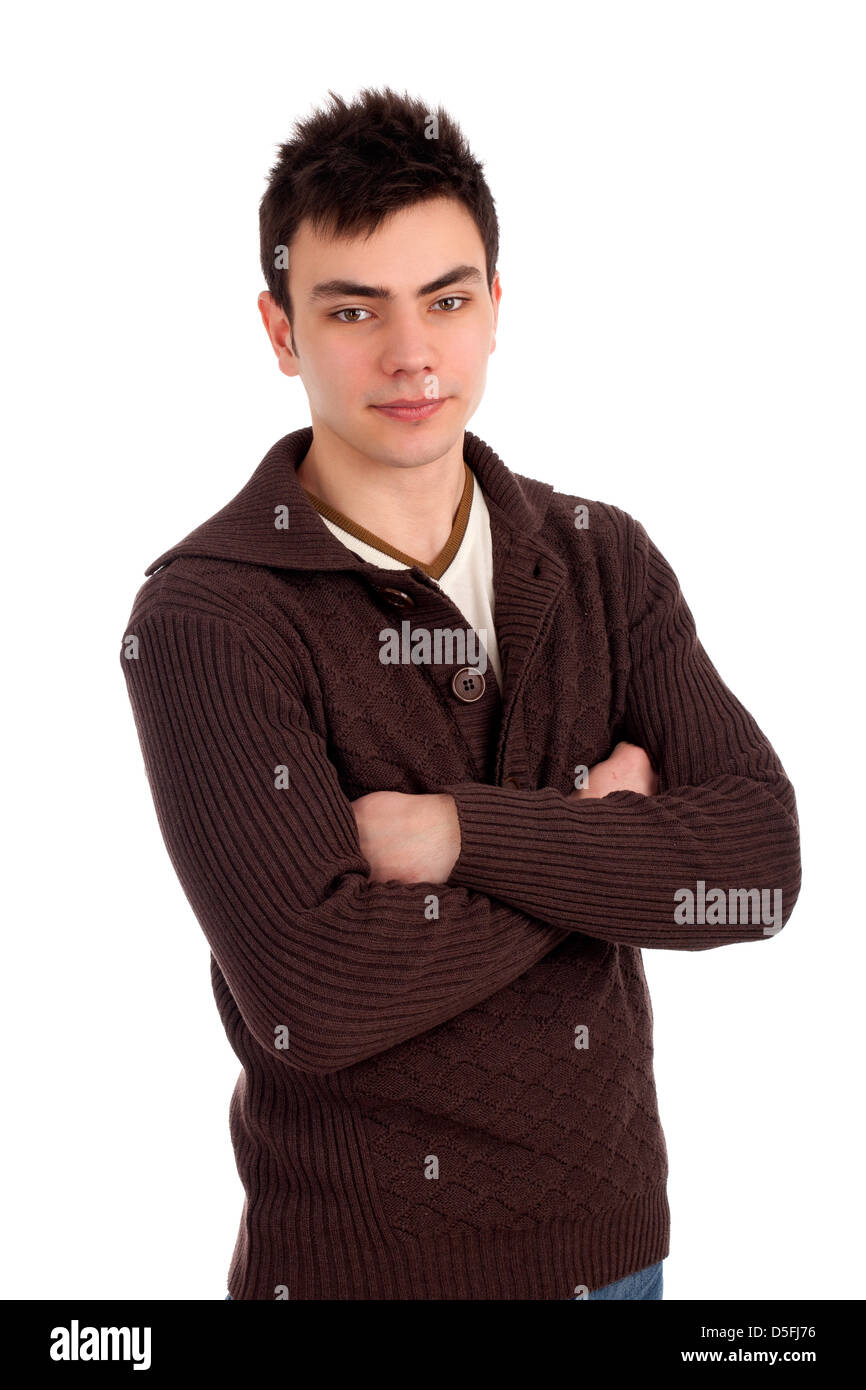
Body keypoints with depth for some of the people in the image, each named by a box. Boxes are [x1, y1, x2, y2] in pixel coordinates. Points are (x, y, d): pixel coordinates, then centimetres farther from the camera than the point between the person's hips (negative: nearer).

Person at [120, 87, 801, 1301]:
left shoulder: (604, 560, -2)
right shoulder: (201, 618, -16)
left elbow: (760, 869, -12)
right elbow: (316, 995, -26)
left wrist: (459, 834, -22)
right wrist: (595, 837, -15)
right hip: (361, 1254, -4)